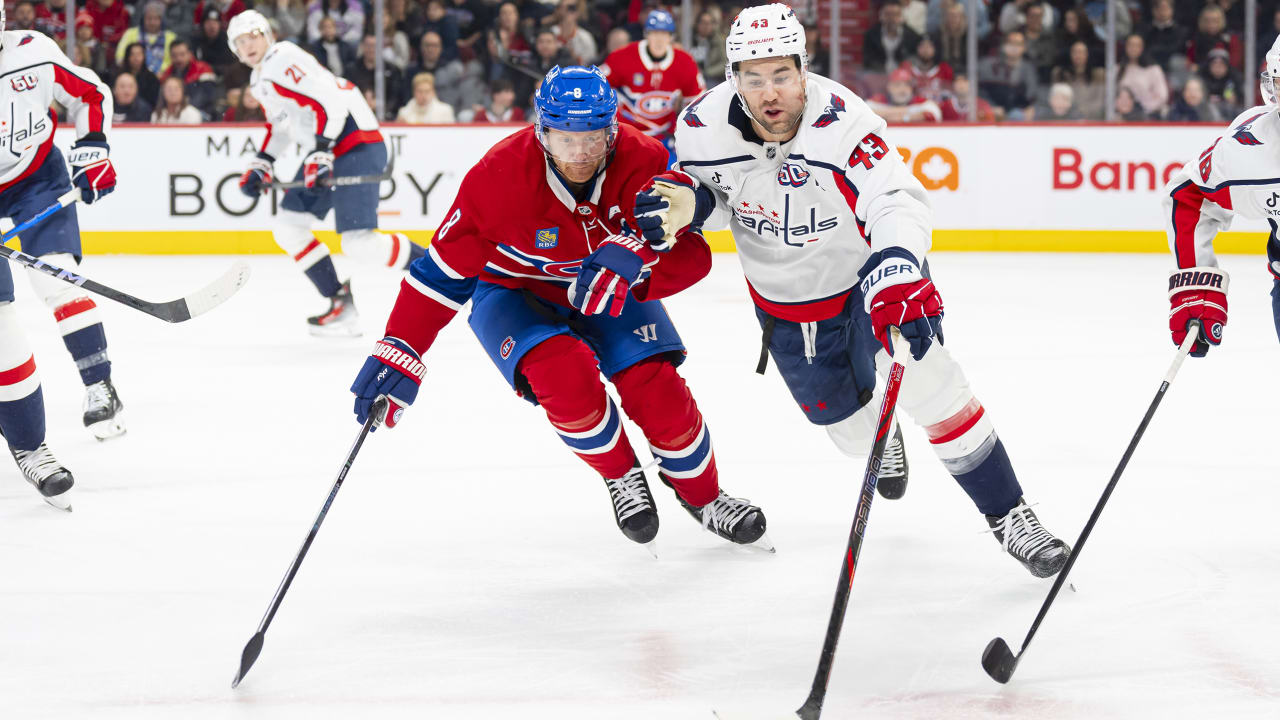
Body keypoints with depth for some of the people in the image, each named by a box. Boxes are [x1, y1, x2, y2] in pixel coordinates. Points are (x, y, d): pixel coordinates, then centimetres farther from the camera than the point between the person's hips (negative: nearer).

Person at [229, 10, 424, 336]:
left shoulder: (284, 60, -13)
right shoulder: (259, 80, 19)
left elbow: (330, 99, -23)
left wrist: (321, 153, -28)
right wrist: (261, 164, 21)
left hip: (358, 144, -11)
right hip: (324, 151, 11)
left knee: (360, 242, -20)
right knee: (288, 226, 5)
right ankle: (342, 308, 5)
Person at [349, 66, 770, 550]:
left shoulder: (643, 162, -25)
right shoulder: (501, 175, -29)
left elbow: (692, 255, -30)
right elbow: (444, 270, -21)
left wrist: (635, 258, -51)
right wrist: (400, 352, -26)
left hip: (609, 290, 2)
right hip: (514, 292, -2)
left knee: (656, 388, -14)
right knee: (566, 374, -30)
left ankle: (703, 497, 15)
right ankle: (621, 476, -2)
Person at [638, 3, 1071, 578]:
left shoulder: (841, 121, -32)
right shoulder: (704, 126, -19)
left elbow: (897, 202, -40)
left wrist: (896, 268, -58)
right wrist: (683, 200, -22)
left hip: (867, 274, -3)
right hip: (786, 303, 3)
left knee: (929, 388, -15)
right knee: (849, 426, 13)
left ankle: (1008, 515, 0)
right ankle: (883, 439, 54)